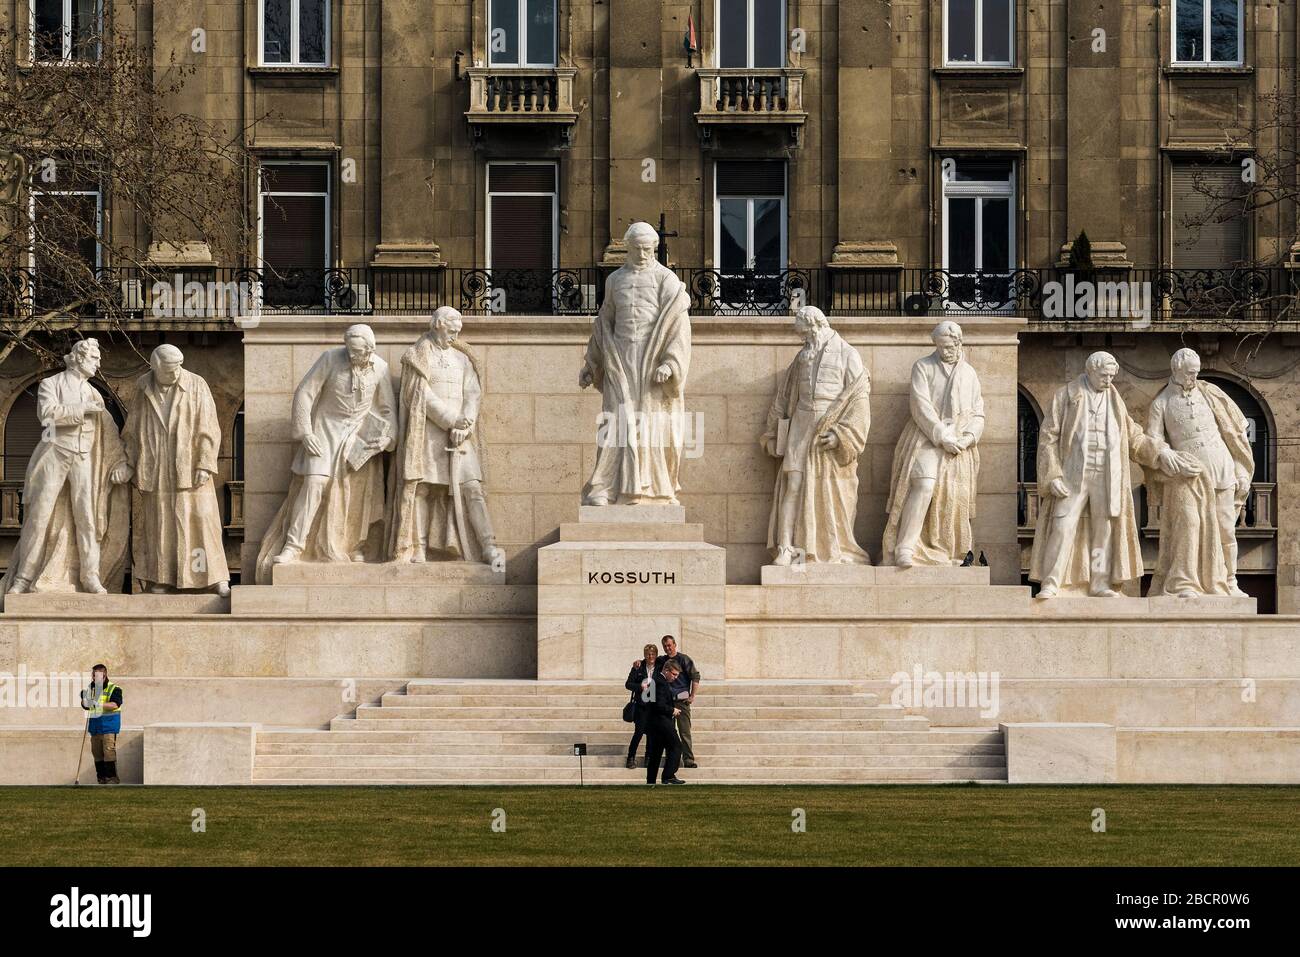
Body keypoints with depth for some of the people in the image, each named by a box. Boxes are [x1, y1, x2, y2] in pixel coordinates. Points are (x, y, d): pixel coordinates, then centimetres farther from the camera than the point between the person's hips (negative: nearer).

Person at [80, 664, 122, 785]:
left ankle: (112, 777, -9)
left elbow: (115, 704, -19)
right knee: (96, 751, 6)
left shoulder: (113, 689, -5)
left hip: (108, 724, -6)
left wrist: (100, 704, -30)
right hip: (95, 724, 6)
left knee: (109, 750, -12)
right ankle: (101, 776, 12)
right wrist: (85, 701, -5)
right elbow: (85, 706, 19)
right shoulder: (91, 688, 13)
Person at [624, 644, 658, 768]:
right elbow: (628, 684, -2)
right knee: (639, 731, -9)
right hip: (641, 705, -2)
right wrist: (640, 687, -17)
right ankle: (631, 757, 1)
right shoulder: (639, 667, -1)